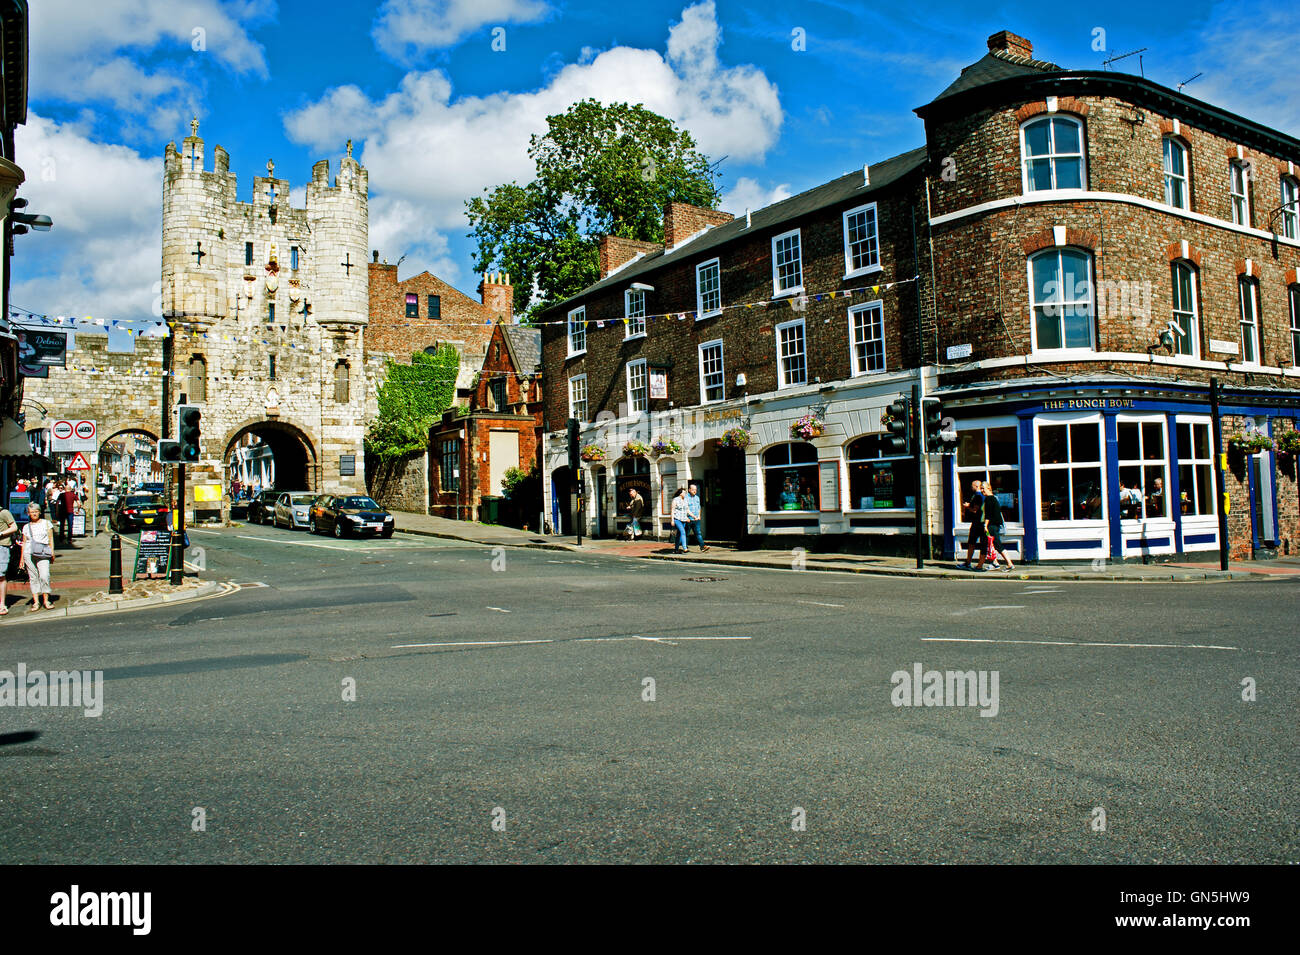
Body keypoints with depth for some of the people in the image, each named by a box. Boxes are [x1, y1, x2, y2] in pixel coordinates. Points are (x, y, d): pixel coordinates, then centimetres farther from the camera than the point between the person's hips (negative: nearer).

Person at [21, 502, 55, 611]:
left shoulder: (46, 523, 10)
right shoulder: (26, 527, 14)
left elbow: (51, 539, 8)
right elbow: (24, 542, 16)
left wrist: (52, 552, 0)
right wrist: (22, 557, 11)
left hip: (43, 554, -2)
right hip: (29, 553, 2)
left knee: (44, 576, -13)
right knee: (33, 577, 2)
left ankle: (46, 601, -7)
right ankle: (36, 601, 5)